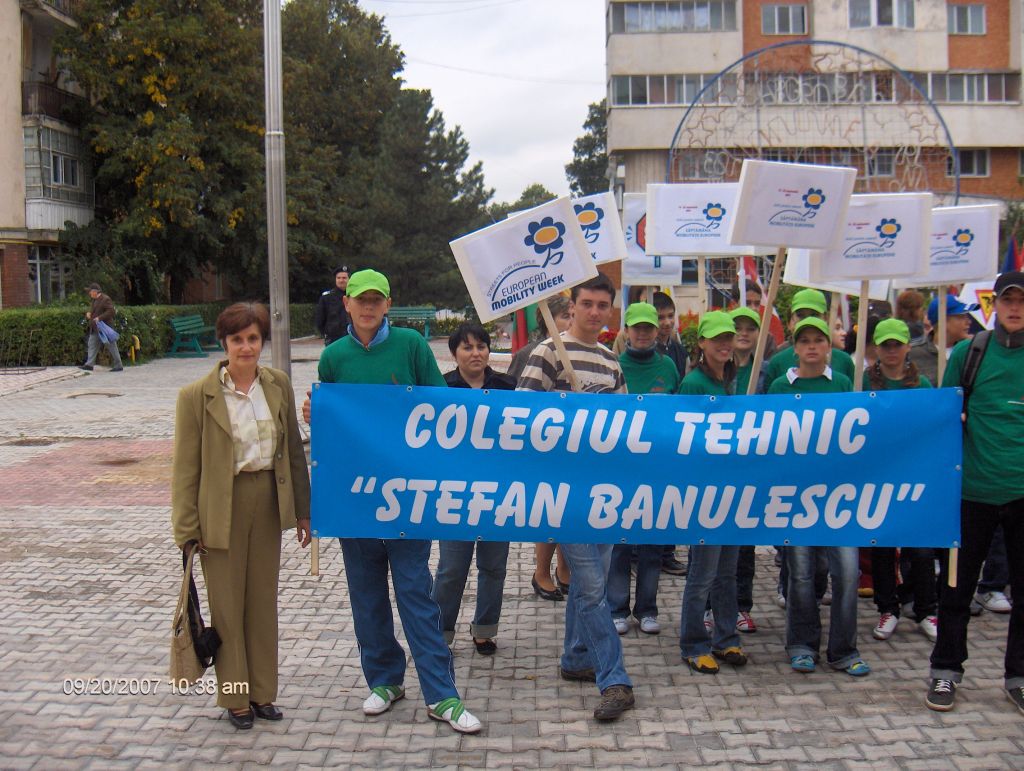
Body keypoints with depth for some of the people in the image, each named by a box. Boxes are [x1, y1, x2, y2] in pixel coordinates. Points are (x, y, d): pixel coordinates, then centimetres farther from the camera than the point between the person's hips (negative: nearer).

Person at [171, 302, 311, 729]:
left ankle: (262, 692, 29)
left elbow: (294, 449, 8)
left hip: (269, 501, 4)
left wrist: (302, 510, 9)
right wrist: (187, 529, -8)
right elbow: (185, 467, -7)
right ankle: (235, 697, 23)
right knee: (227, 604, 7)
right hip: (222, 507, -3)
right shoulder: (197, 396, -10)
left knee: (264, 599, 14)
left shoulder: (278, 384, 1)